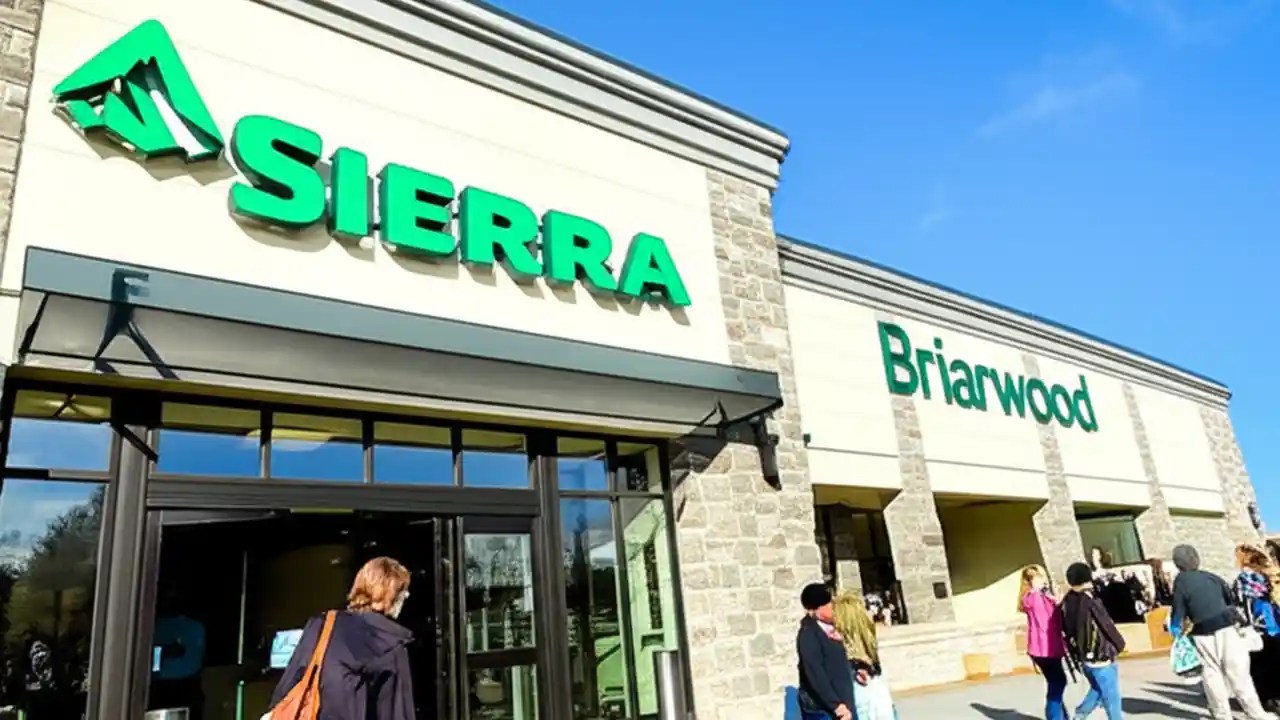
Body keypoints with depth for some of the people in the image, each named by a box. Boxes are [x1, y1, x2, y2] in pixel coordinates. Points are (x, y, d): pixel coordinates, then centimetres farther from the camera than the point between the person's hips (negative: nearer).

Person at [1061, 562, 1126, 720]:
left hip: (1082, 658, 7)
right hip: (1101, 656, -7)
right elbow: (1107, 626, -15)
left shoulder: (1066, 604, 0)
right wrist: (1119, 644, 3)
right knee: (1111, 696, 9)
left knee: (1098, 689, 24)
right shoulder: (1090, 602, -21)